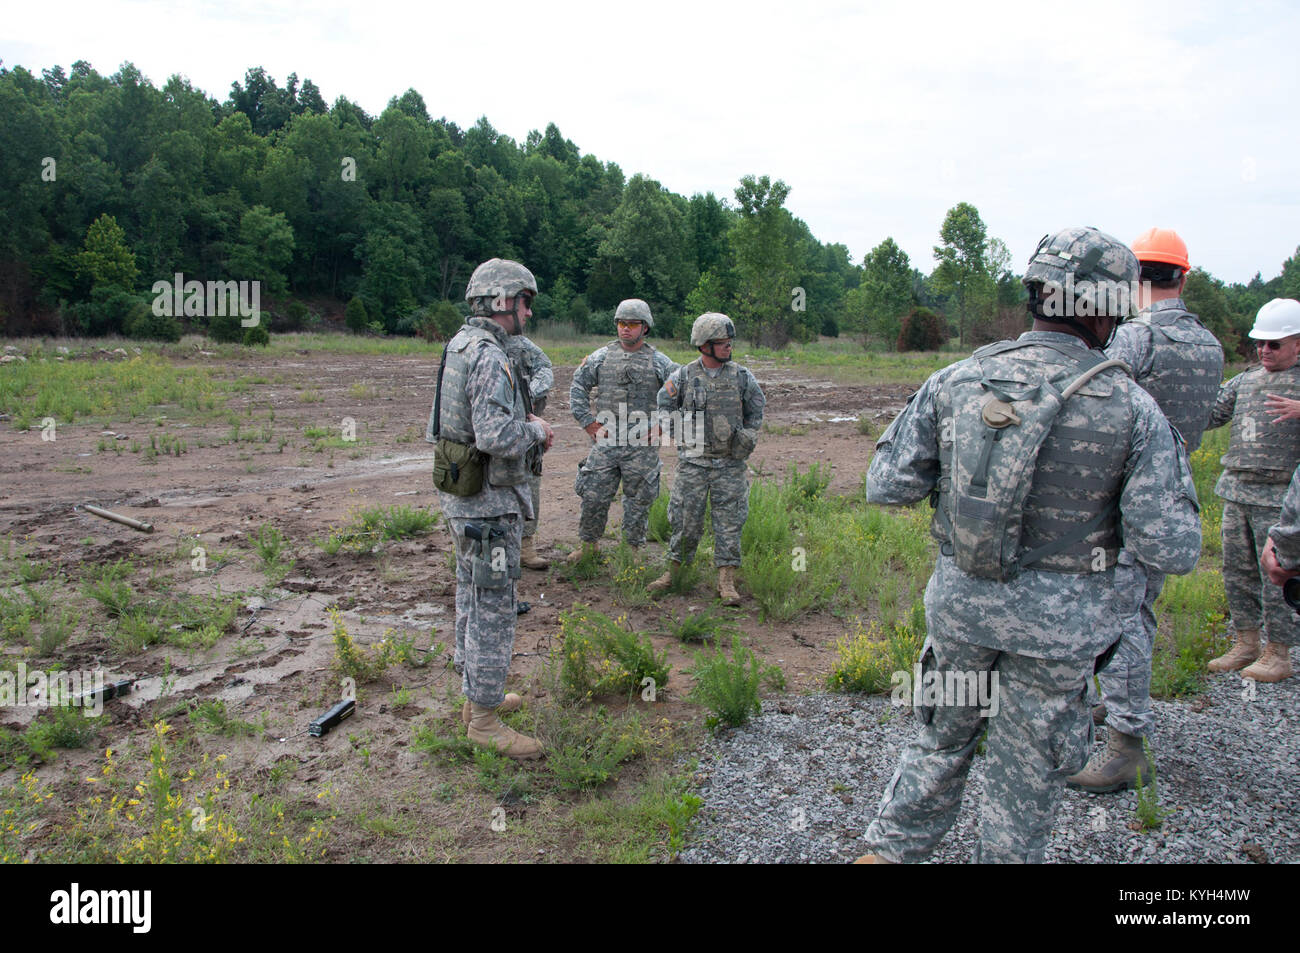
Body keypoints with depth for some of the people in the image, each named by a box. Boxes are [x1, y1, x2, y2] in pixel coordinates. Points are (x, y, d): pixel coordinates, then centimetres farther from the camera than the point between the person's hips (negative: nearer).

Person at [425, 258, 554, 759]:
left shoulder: (459, 346, 11)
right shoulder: (489, 357, -21)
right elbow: (496, 436, -32)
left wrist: (520, 423, 10)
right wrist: (535, 431, -12)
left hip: (461, 496, 10)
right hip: (488, 502, -10)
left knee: (473, 600, 19)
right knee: (494, 609, -1)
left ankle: (477, 694, 33)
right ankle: (484, 720, 10)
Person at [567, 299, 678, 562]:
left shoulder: (660, 362, 2)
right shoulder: (600, 357, 5)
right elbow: (577, 389, 11)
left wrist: (661, 426, -1)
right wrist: (589, 423, 2)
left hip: (642, 446, -1)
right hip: (605, 442, 1)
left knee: (639, 500, 7)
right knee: (593, 496, 4)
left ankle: (634, 548, 22)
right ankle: (588, 543, 21)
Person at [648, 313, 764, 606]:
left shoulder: (742, 377, 2)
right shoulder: (683, 376, -1)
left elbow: (756, 408, 15)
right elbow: (665, 403, 13)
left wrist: (747, 436, 9)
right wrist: (678, 430, 2)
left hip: (730, 464, 1)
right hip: (693, 462, 0)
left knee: (729, 522, 1)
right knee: (686, 520, 4)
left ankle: (726, 582, 7)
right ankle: (674, 572, 19)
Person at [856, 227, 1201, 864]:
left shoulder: (956, 381, -7)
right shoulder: (1132, 409, -13)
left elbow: (885, 486, -7)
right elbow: (1171, 549, -12)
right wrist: (1176, 472, 6)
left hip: (961, 598, 3)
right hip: (1059, 621, -2)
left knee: (943, 737, 24)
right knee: (1027, 765, 17)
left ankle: (889, 850, 34)